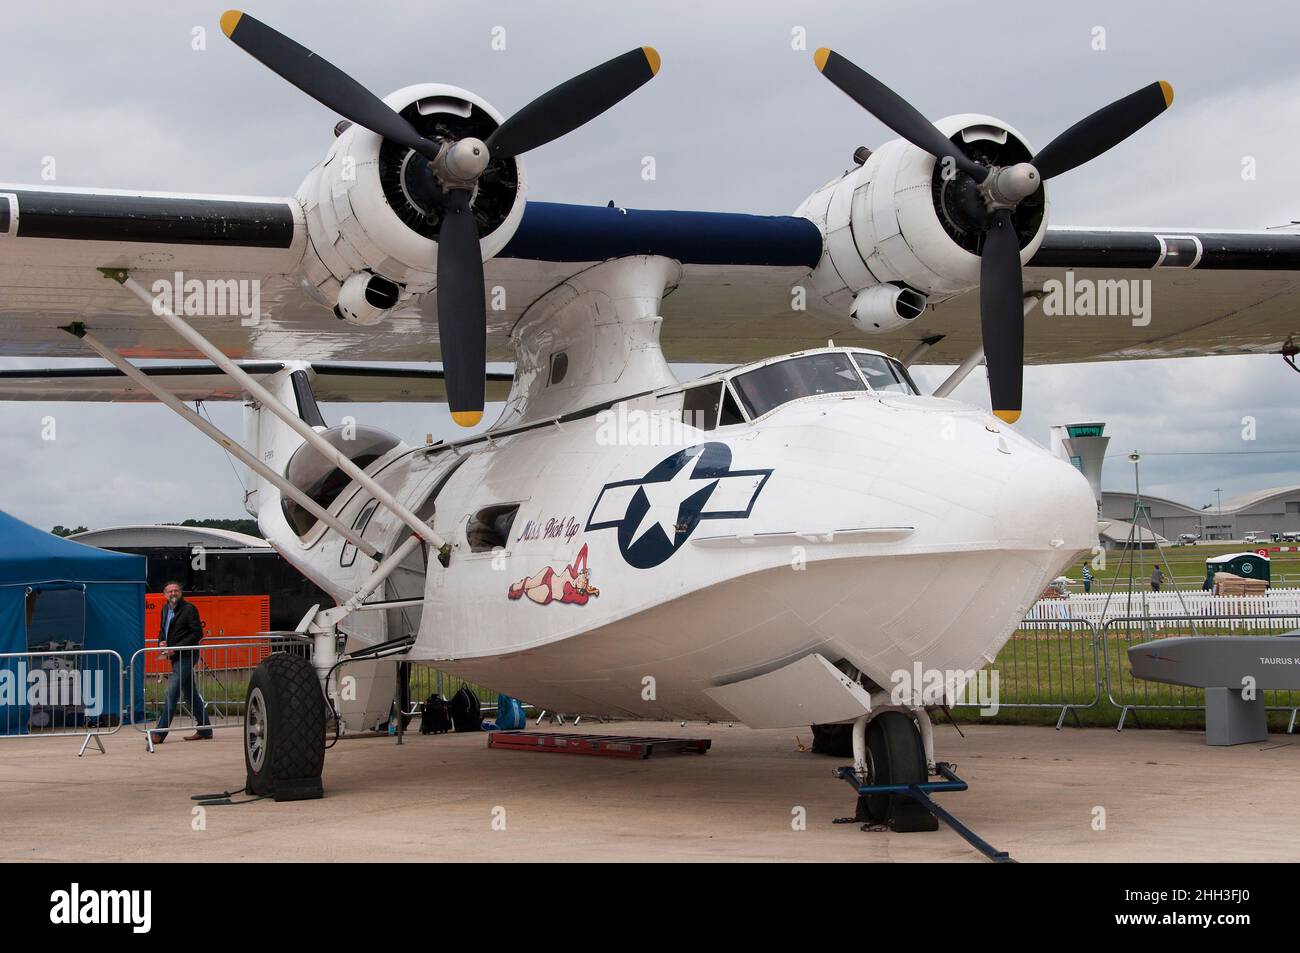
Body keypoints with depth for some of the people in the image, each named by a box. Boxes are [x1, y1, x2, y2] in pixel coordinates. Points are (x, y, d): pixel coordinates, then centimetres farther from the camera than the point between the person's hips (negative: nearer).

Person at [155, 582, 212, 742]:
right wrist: (161, 642, 2)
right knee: (191, 694, 12)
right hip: (176, 657, 9)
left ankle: (160, 733, -11)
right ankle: (204, 730, 18)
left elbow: (197, 633, -15)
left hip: (186, 656, -9)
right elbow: (163, 630, 25)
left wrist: (177, 648, -19)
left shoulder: (189, 608, -10)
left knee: (172, 692, -11)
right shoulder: (166, 609, 14)